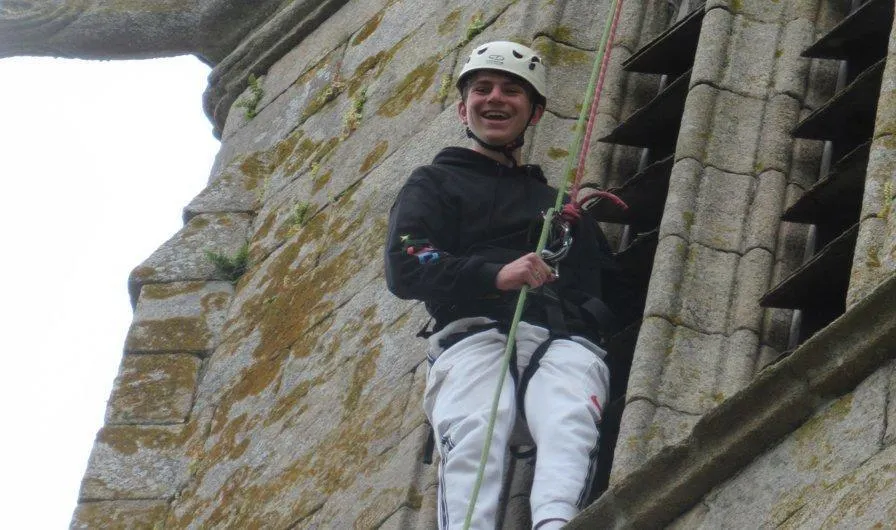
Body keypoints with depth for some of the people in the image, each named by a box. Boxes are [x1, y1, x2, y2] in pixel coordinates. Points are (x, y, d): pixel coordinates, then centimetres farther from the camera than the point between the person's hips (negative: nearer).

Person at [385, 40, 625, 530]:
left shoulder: (560, 199, 39)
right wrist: (496, 275, -12)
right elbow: (405, 270, 3)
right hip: (475, 335, -2)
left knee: (569, 424, -34)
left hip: (565, 341, 2)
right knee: (473, 432, -36)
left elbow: (610, 279, 38)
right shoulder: (434, 184, 24)